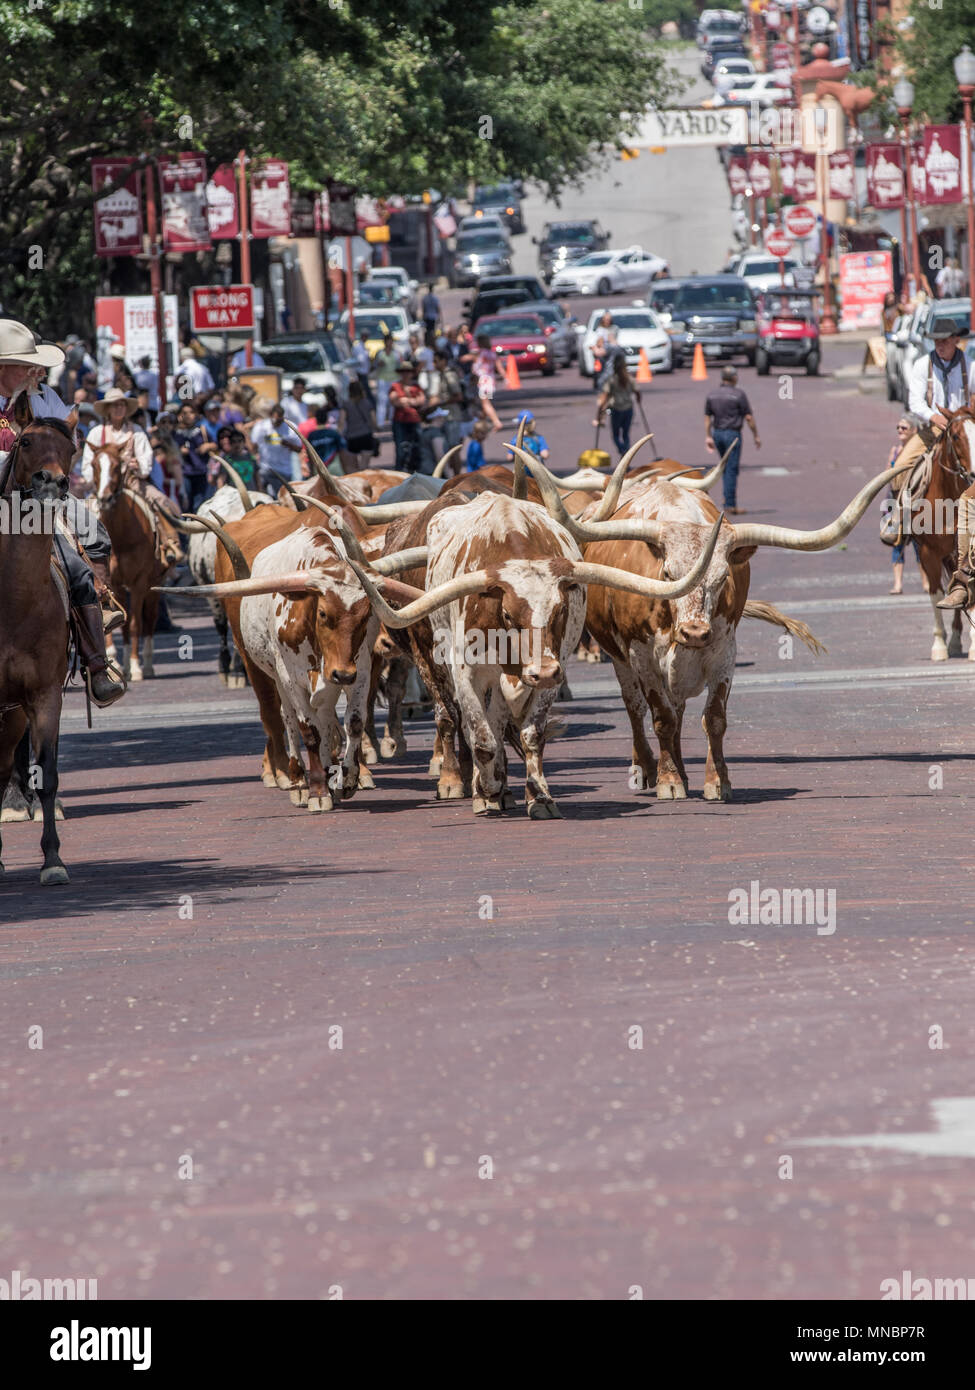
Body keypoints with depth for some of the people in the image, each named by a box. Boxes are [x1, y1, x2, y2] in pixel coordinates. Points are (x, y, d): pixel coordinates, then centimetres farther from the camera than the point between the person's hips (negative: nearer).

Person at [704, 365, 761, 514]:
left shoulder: (712, 395, 6)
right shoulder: (739, 394, -10)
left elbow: (707, 418, 6)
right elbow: (749, 418, -9)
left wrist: (708, 437, 8)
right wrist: (756, 436, -1)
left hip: (717, 434, 6)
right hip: (732, 434, -6)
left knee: (726, 468, 20)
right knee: (732, 470, -4)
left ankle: (728, 500, 18)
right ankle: (730, 504, -6)